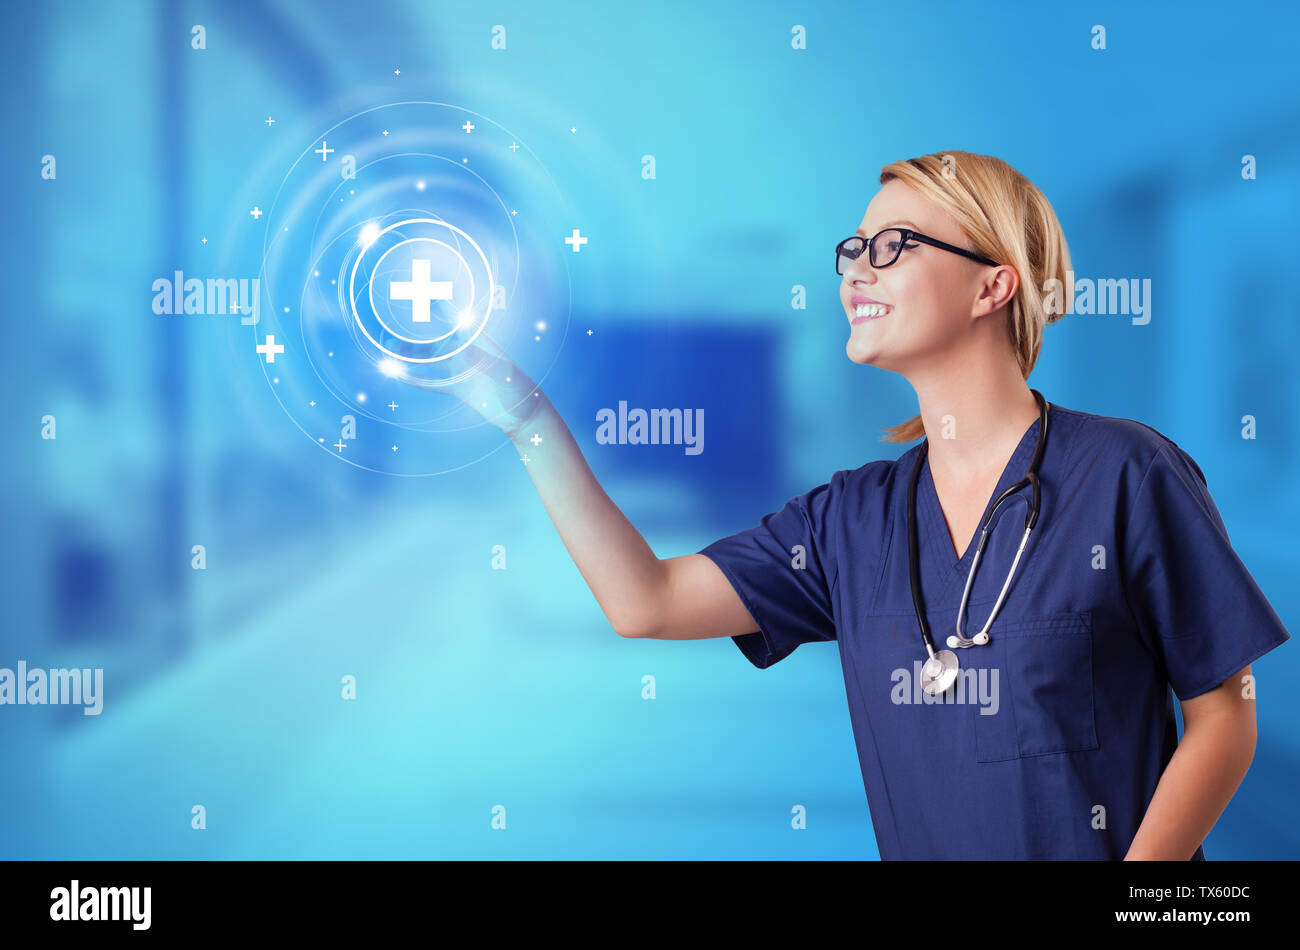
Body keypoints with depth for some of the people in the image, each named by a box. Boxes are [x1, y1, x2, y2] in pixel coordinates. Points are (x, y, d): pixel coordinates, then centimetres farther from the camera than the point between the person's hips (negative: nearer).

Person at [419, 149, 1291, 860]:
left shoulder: (1125, 476, -7)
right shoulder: (851, 519, 5)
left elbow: (1225, 718, -4)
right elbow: (646, 601, -1)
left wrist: (1138, 872, -15)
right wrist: (526, 416, -1)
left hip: (1106, 844, -3)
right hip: (917, 846, 4)